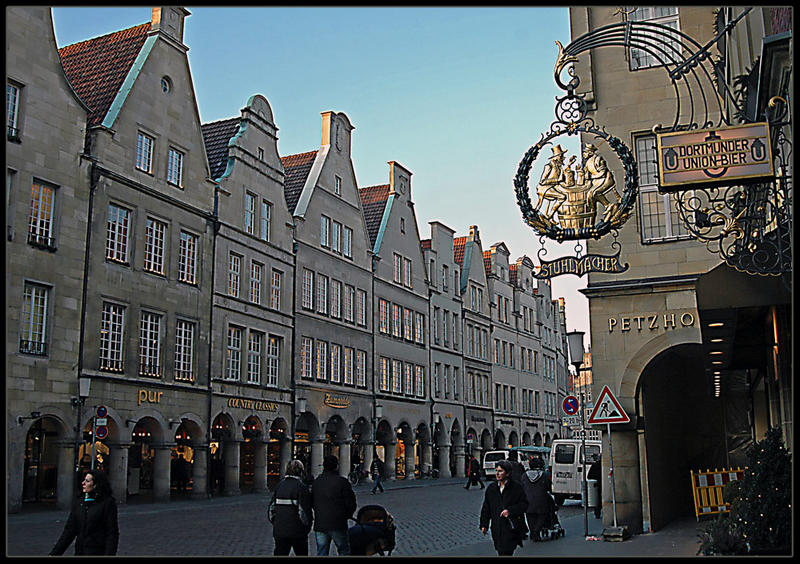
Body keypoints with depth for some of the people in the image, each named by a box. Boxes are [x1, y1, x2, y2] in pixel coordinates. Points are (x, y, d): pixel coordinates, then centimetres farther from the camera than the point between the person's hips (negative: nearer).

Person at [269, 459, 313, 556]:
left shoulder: (279, 485, 5)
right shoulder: (301, 487, -11)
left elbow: (272, 506, 8)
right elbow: (304, 509, -14)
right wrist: (307, 526, -1)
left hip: (279, 530, 4)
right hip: (297, 531, -4)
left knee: (280, 554, 6)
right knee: (302, 554, 13)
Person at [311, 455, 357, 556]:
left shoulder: (316, 481, 8)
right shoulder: (342, 482, -9)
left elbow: (312, 502, 14)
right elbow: (351, 503, -8)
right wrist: (347, 515, 9)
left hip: (319, 524, 5)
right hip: (338, 525, -4)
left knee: (321, 553, 10)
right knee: (344, 551, 10)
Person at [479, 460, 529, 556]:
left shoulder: (516, 488, -4)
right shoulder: (491, 488, 8)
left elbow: (524, 504, -3)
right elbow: (486, 508, 12)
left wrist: (510, 511, -15)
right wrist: (484, 524, 8)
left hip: (511, 527, -4)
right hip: (497, 527, 5)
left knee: (506, 552, -12)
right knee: (500, 552, 10)